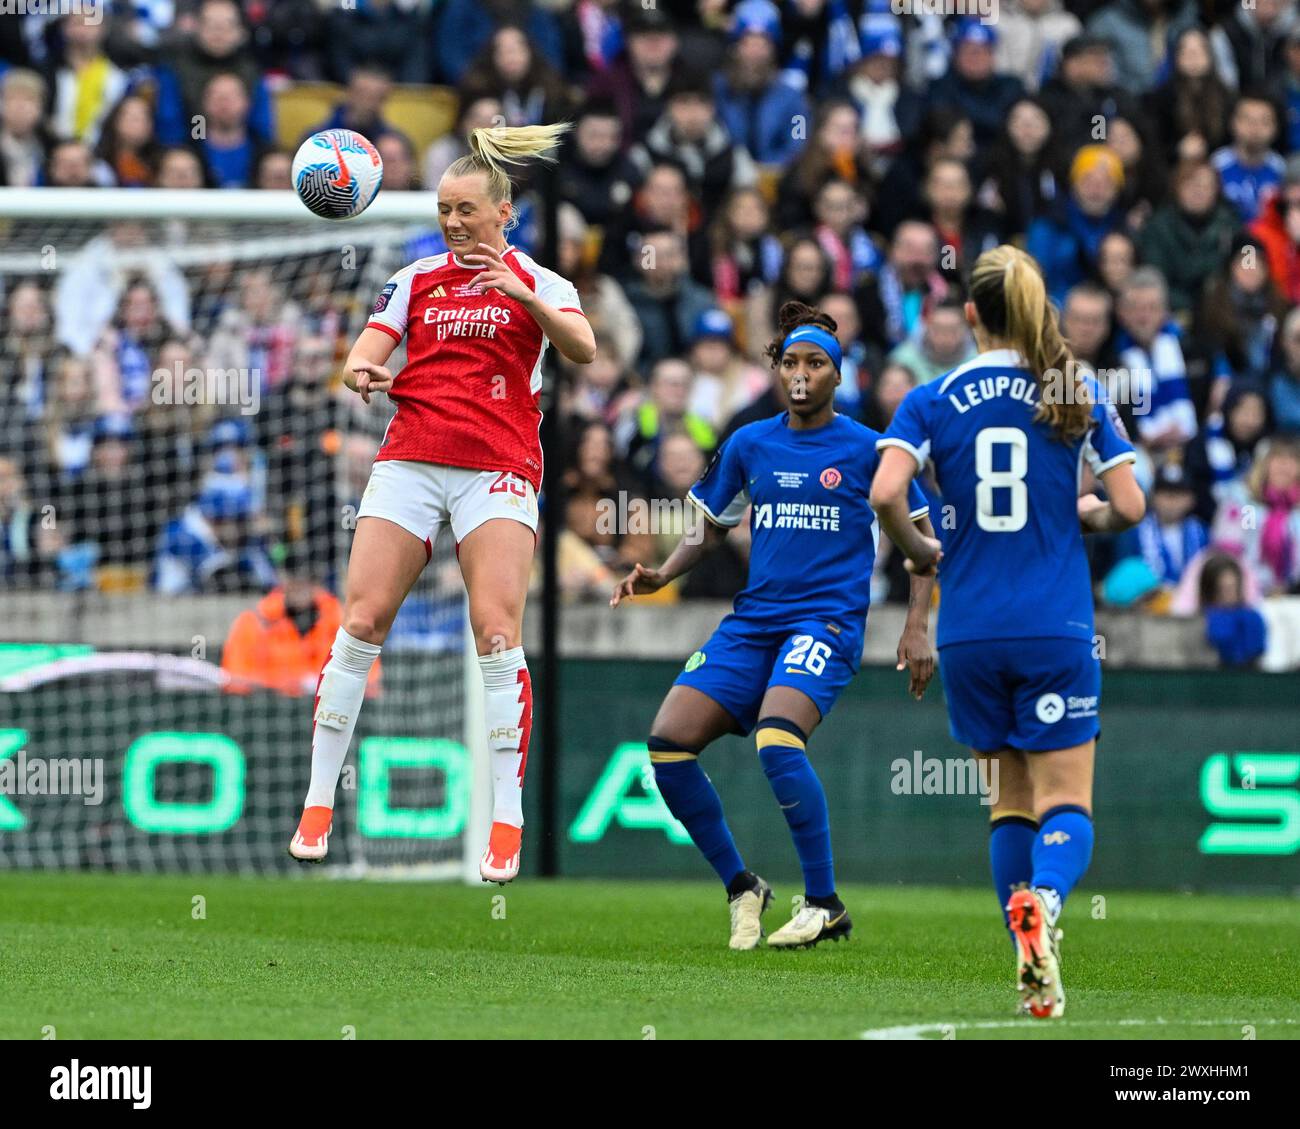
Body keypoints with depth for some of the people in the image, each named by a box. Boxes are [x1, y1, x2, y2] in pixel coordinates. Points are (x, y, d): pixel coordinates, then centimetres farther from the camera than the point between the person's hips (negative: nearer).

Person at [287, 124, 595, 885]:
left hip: (497, 468, -3)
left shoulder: (538, 282, 7)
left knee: (498, 633, -14)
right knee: (361, 621, -7)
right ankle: (319, 804, 0)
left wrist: (522, 295, -25)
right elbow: (366, 355, 7)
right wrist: (360, 375, -17)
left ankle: (507, 822, -11)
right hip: (410, 461, 3)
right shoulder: (415, 280, 15)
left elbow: (583, 349, -11)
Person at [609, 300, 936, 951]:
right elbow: (710, 528, 23)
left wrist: (916, 628, -2)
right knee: (668, 742, -12)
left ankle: (825, 906, -20)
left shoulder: (867, 449, 1)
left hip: (828, 621, -5)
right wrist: (661, 575, 5)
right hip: (752, 621, 5)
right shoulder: (749, 445, 12)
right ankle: (740, 889, 4)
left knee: (776, 738, -31)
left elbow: (922, 537, 7)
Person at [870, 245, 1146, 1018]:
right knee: (1066, 802, -1)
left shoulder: (933, 400, 1)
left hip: (970, 629, 1)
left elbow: (886, 491, -14)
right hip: (1056, 629, -1)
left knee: (1013, 798, 14)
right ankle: (1041, 901, -34)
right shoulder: (1078, 395, 2)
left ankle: (1036, 974, 5)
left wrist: (919, 550, 5)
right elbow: (1129, 506, -2)